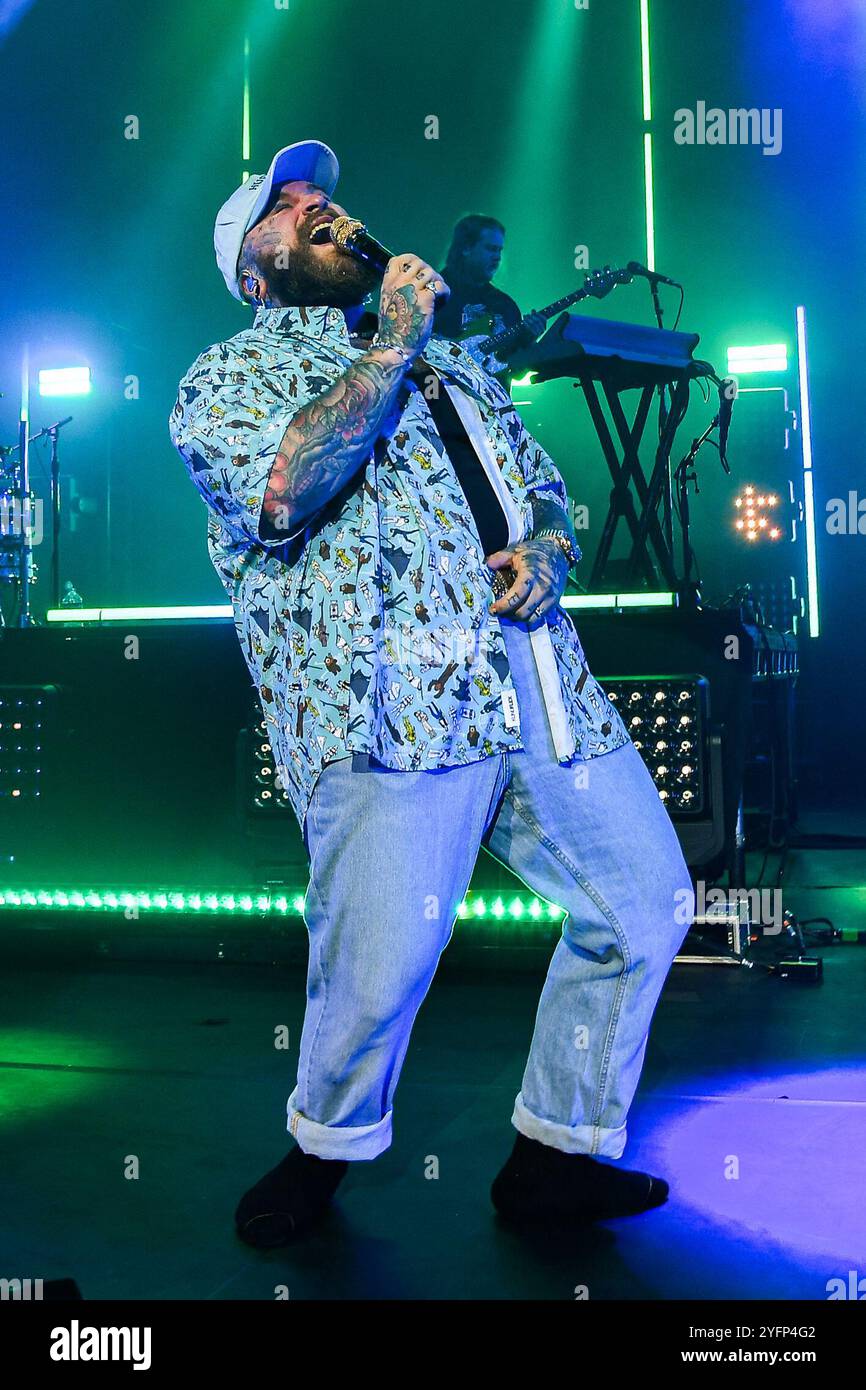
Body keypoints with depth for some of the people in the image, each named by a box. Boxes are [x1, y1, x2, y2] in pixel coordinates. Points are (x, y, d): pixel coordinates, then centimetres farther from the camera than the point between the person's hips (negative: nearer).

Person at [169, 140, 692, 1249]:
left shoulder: (451, 357, 29)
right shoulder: (229, 374, 10)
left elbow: (543, 478, 27)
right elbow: (285, 489, -12)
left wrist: (549, 550, 3)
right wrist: (394, 343, -4)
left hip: (545, 682, 7)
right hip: (389, 703, -6)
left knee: (644, 906, 6)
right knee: (378, 971, -11)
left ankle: (557, 1153, 24)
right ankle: (326, 1148, 23)